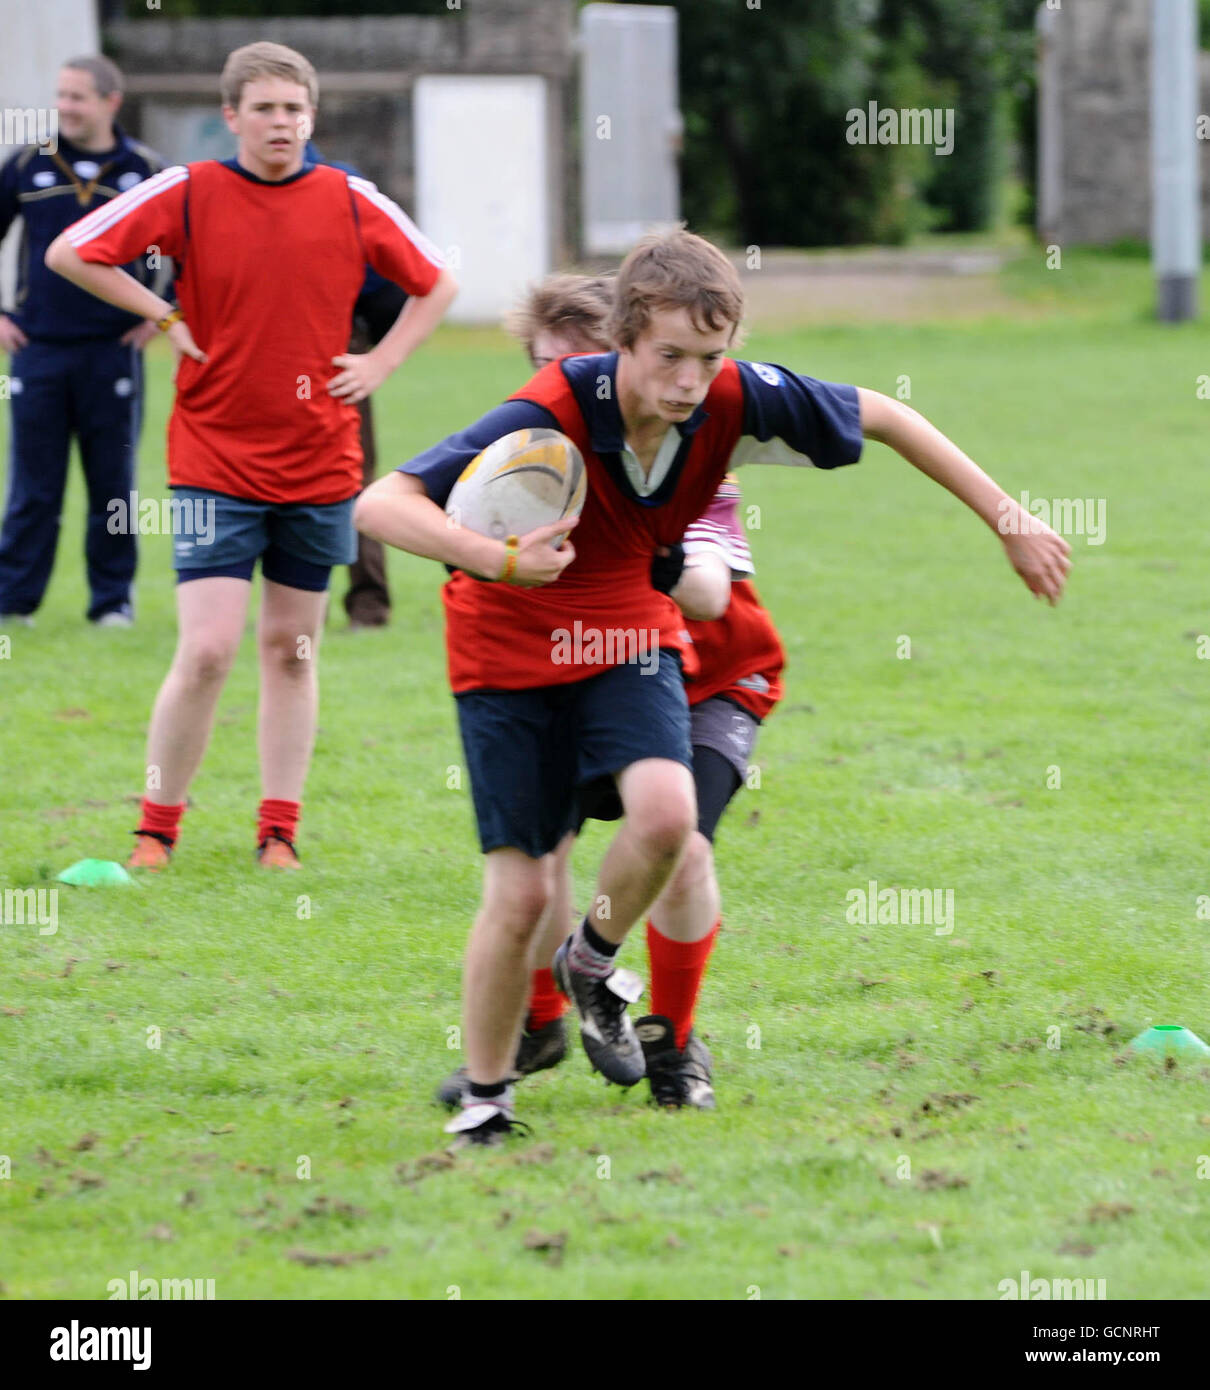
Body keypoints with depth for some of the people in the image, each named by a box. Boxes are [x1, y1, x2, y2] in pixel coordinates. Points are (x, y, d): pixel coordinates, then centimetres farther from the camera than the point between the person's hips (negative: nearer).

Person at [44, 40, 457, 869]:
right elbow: (69, 254, -2)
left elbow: (436, 285, 14)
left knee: (291, 649, 8)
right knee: (208, 652, -10)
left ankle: (280, 832, 16)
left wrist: (379, 366, 2)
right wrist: (165, 318, -6)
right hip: (215, 461, -3)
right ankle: (157, 829, 3)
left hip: (318, 463, 3)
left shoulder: (351, 203, 1)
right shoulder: (187, 193, -5)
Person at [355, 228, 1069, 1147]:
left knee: (666, 814, -25)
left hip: (630, 635, 3)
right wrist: (497, 560, -50)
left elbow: (883, 418, -3)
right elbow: (380, 505, -35)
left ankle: (591, 966, 6)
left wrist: (1009, 520, -2)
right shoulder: (547, 419, -31)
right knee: (520, 894, -6)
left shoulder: (733, 402, -19)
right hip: (514, 649, -3)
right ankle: (486, 1099, 17)